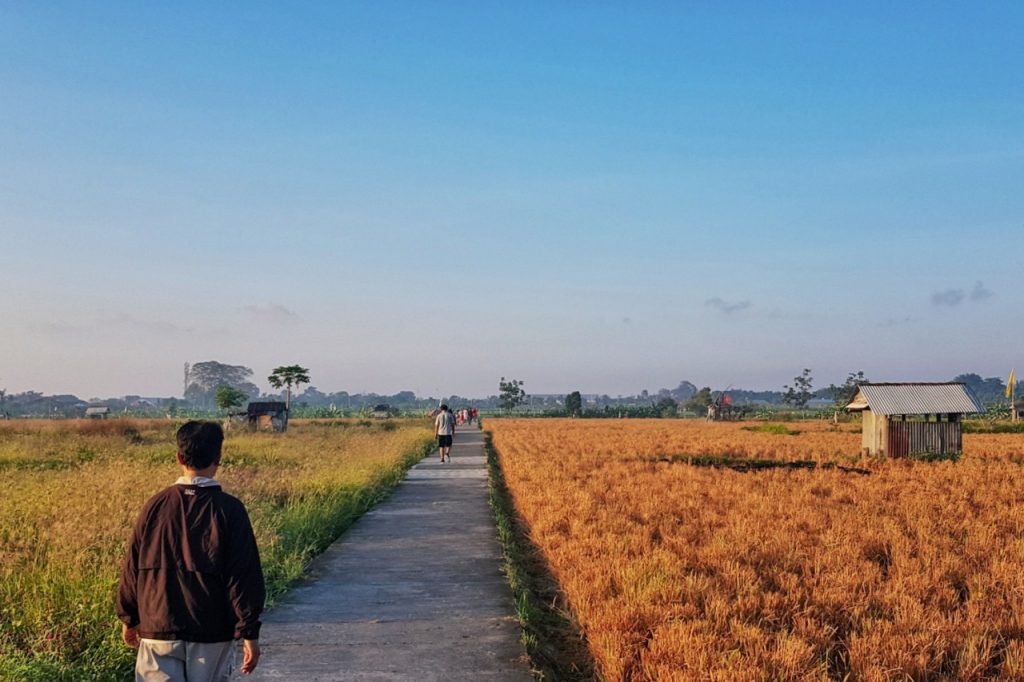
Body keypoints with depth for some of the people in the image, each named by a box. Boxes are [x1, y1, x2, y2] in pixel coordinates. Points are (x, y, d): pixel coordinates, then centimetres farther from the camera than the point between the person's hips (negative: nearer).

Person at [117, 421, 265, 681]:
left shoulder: (156, 505, -1)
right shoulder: (229, 509, -9)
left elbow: (132, 567, 7)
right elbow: (245, 575, -10)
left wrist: (129, 618, 19)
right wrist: (249, 632, -4)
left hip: (158, 629, 2)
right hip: (212, 633, -2)